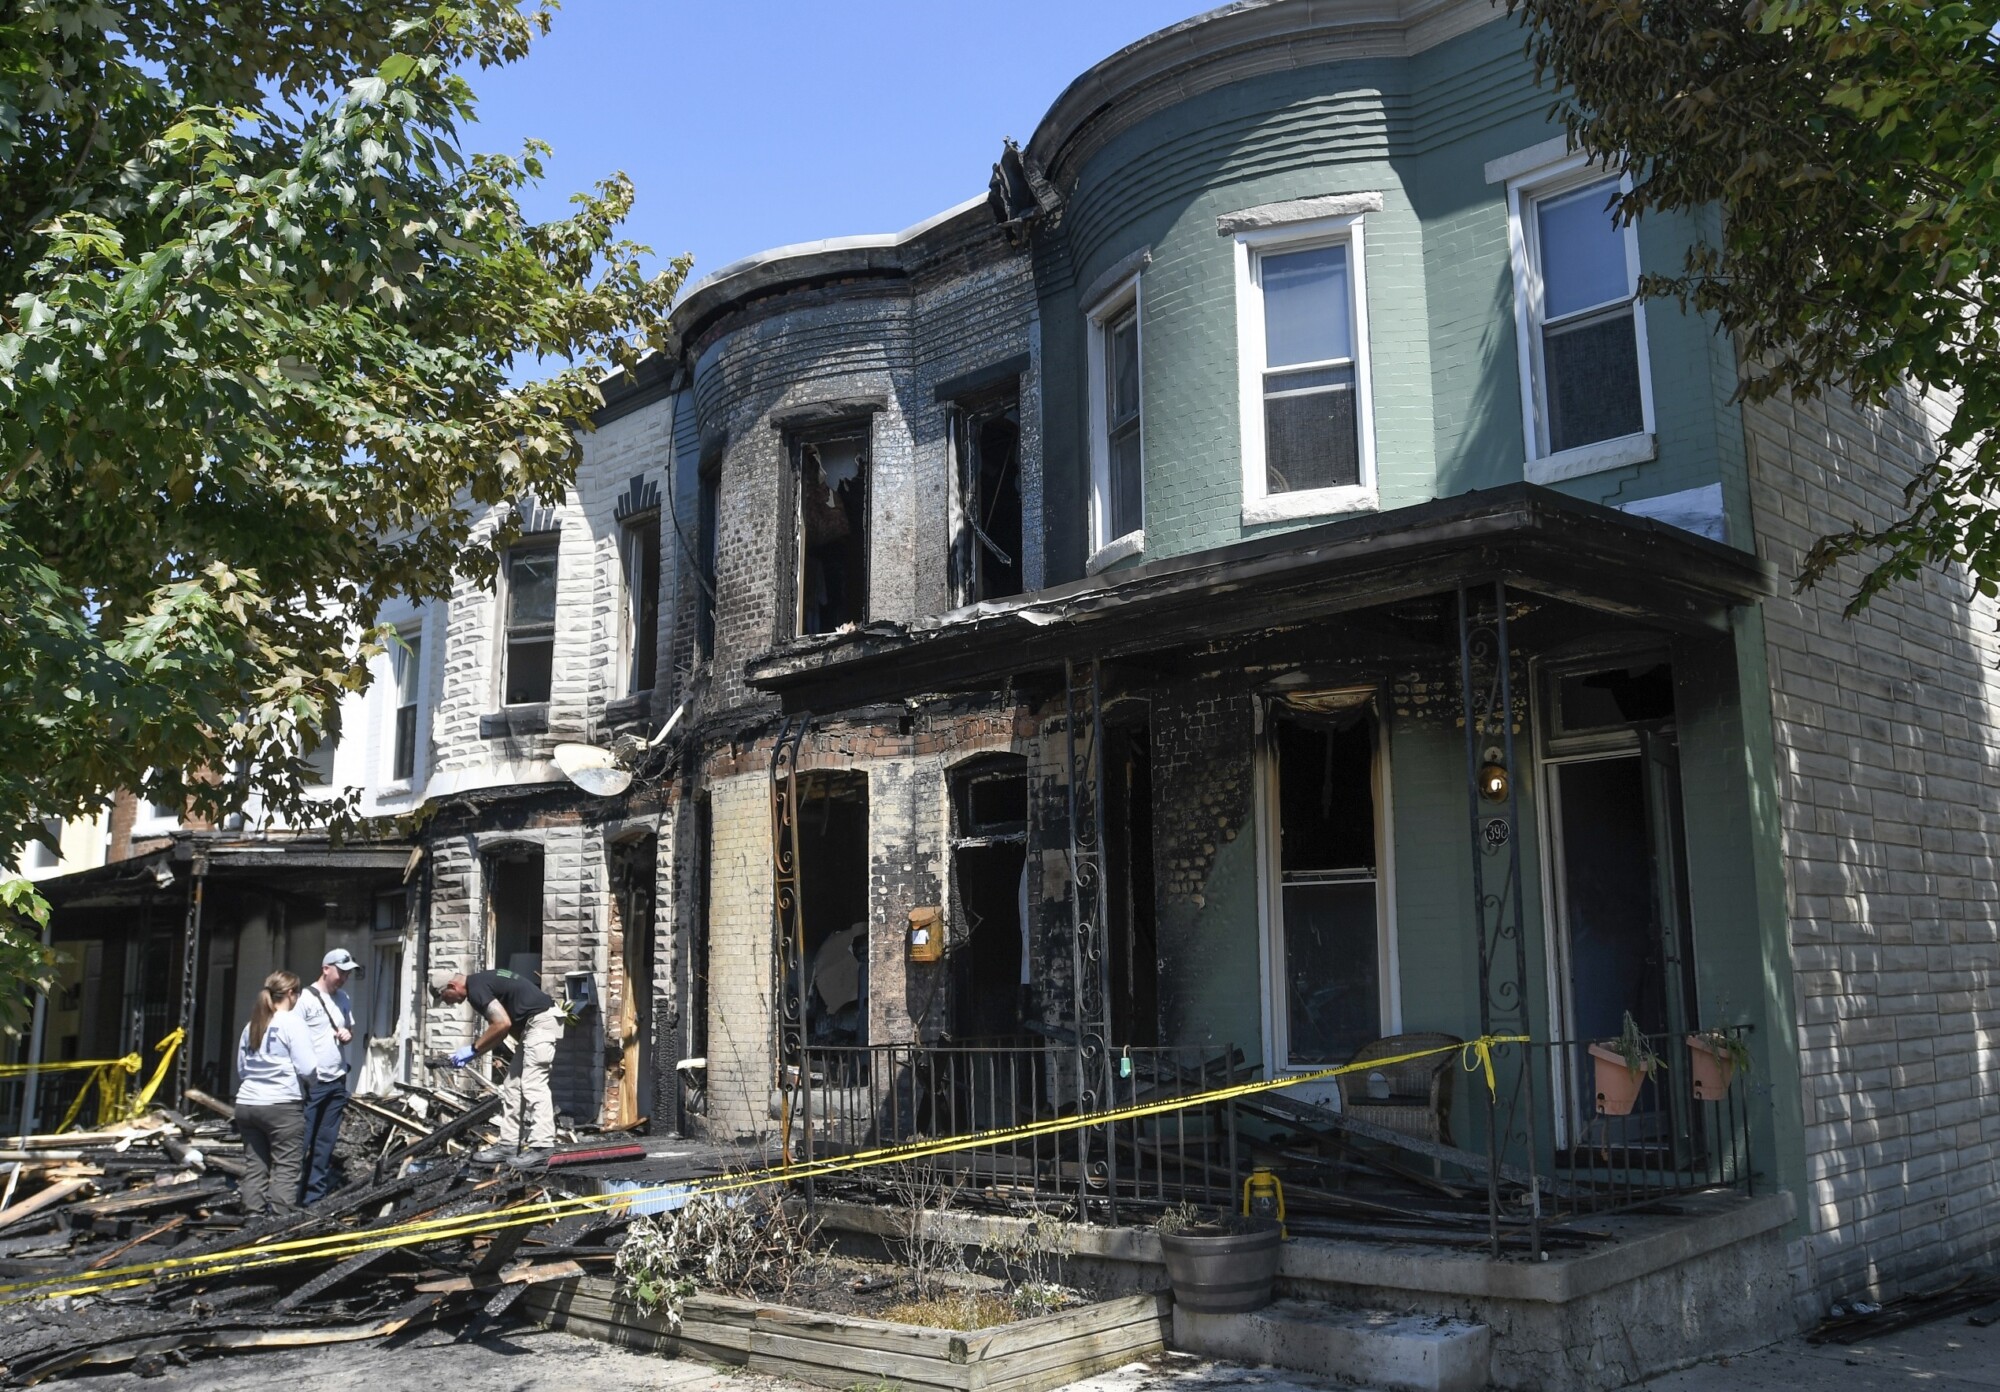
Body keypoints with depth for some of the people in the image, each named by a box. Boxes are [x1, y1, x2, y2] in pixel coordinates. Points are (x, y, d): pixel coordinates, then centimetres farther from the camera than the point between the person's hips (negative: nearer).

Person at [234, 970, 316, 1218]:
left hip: (247, 1105, 6)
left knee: (254, 1165, 10)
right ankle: (282, 1219, -5)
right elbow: (306, 1069, -12)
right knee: (285, 1167, -2)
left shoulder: (251, 1025, 12)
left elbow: (240, 1069, 17)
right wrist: (316, 1061, 8)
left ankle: (254, 1217, 11)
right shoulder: (292, 1024, -7)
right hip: (282, 1106, -6)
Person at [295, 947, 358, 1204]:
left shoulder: (344, 1000, 13)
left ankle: (316, 1196, 13)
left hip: (337, 1081, 7)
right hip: (311, 1082, -7)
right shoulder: (306, 999, -9)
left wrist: (347, 1034, 0)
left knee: (326, 1142, 8)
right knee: (302, 1142, -5)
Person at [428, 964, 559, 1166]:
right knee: (513, 1087, 12)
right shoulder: (481, 983, 17)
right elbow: (505, 1026, 20)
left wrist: (473, 1048, -9)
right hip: (532, 1024, 11)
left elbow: (502, 1024, -21)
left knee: (533, 1085, -12)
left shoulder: (476, 988, -13)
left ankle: (541, 1147, -13)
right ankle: (509, 1145, 14)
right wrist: (475, 1053, 15)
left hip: (541, 1021, -11)